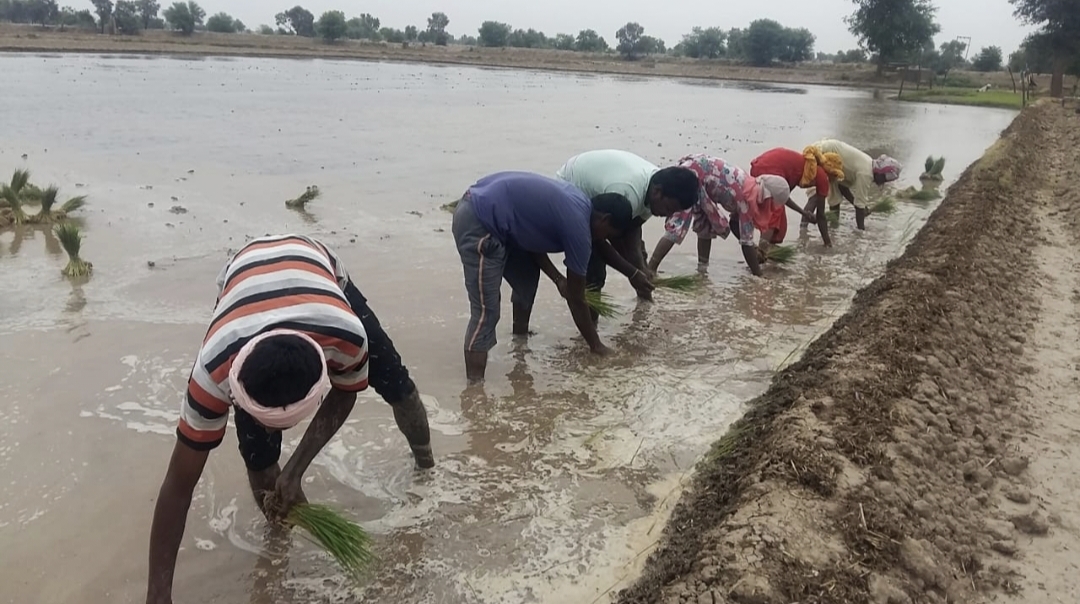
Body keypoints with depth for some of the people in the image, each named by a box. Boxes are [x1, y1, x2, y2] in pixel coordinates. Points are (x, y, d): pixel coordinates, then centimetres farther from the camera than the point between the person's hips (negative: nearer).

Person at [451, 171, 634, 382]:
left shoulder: (576, 204, 12)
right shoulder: (579, 229, -13)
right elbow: (576, 299, -4)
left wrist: (558, 278, 10)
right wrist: (596, 345, 8)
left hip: (483, 209, 11)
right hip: (478, 222, -11)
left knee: (527, 278, 21)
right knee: (486, 311, -10)